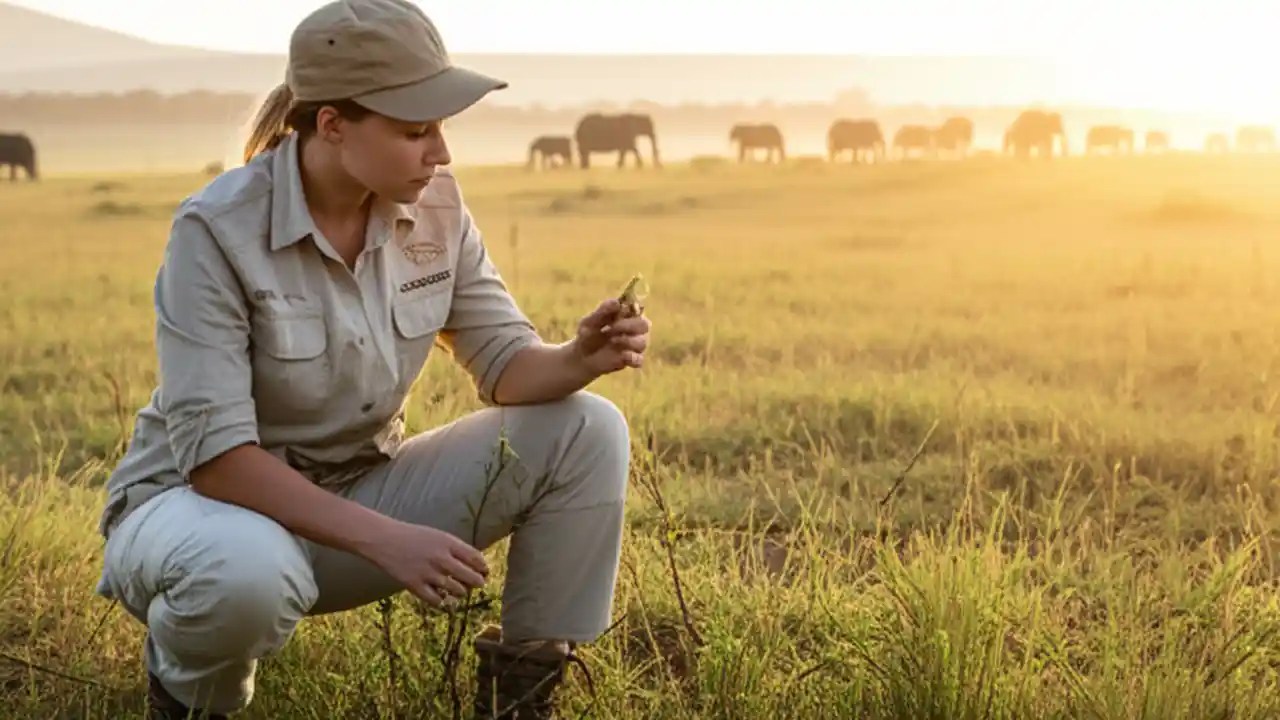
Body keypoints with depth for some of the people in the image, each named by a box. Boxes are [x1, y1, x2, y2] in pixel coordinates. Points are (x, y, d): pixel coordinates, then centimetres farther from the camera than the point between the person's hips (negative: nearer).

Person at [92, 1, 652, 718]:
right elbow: (213, 455, -27)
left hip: (359, 493, 5)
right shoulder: (218, 231, -23)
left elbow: (505, 362, -3)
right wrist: (384, 540, -34)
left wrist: (581, 359, -27)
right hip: (203, 500, -5)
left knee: (587, 430, -12)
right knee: (249, 574, -43)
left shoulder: (434, 204, -8)